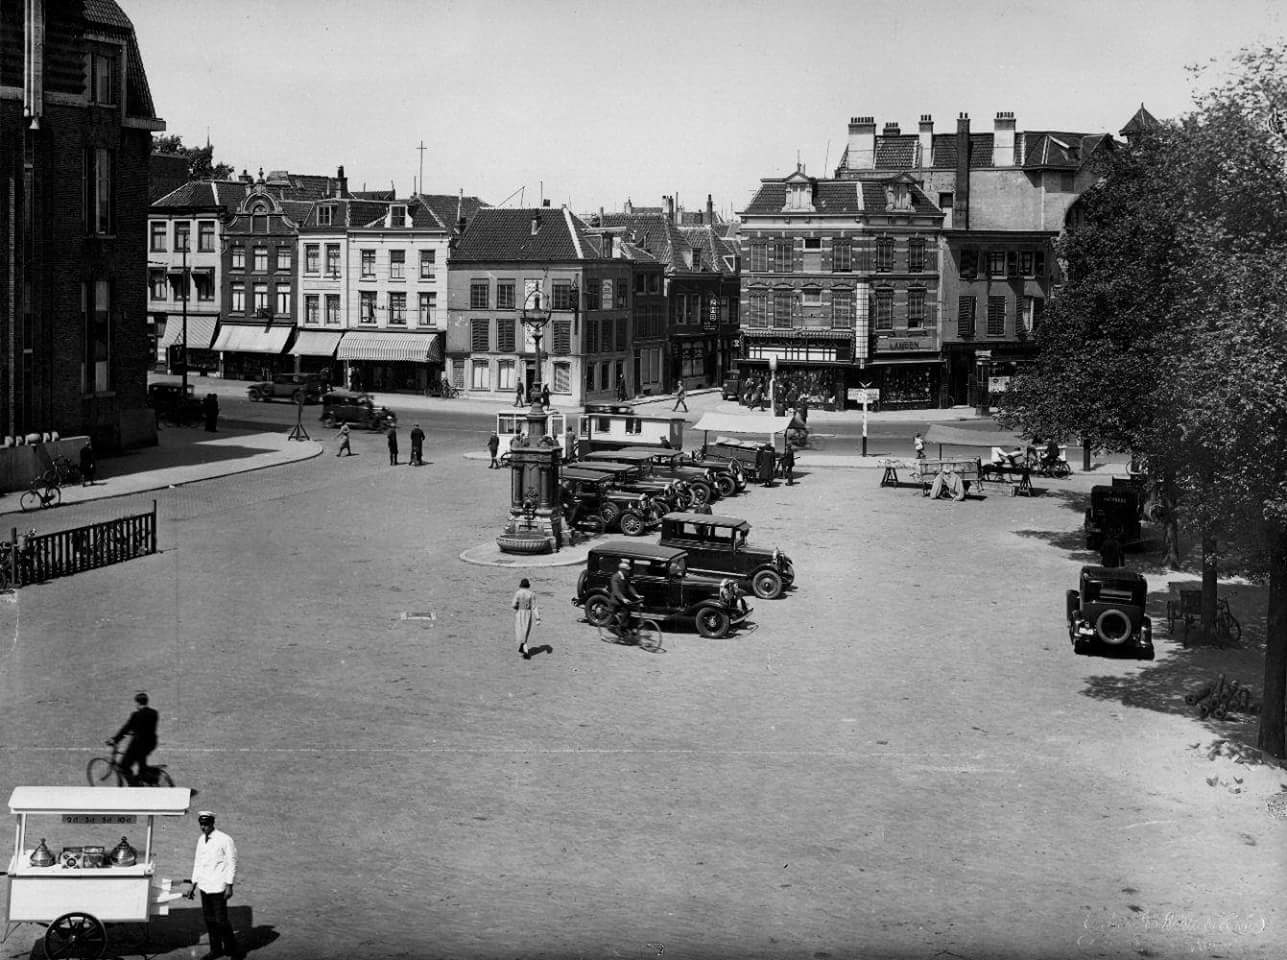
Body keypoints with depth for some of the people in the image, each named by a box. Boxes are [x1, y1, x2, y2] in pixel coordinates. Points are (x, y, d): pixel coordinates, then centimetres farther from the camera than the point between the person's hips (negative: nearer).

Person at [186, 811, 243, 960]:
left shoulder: (225, 840, -12)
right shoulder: (201, 840, 9)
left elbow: (232, 863, -11)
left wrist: (229, 885, -14)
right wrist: (193, 884, 14)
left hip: (218, 887, -7)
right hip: (204, 886, 7)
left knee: (221, 921, -5)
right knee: (208, 919, 11)